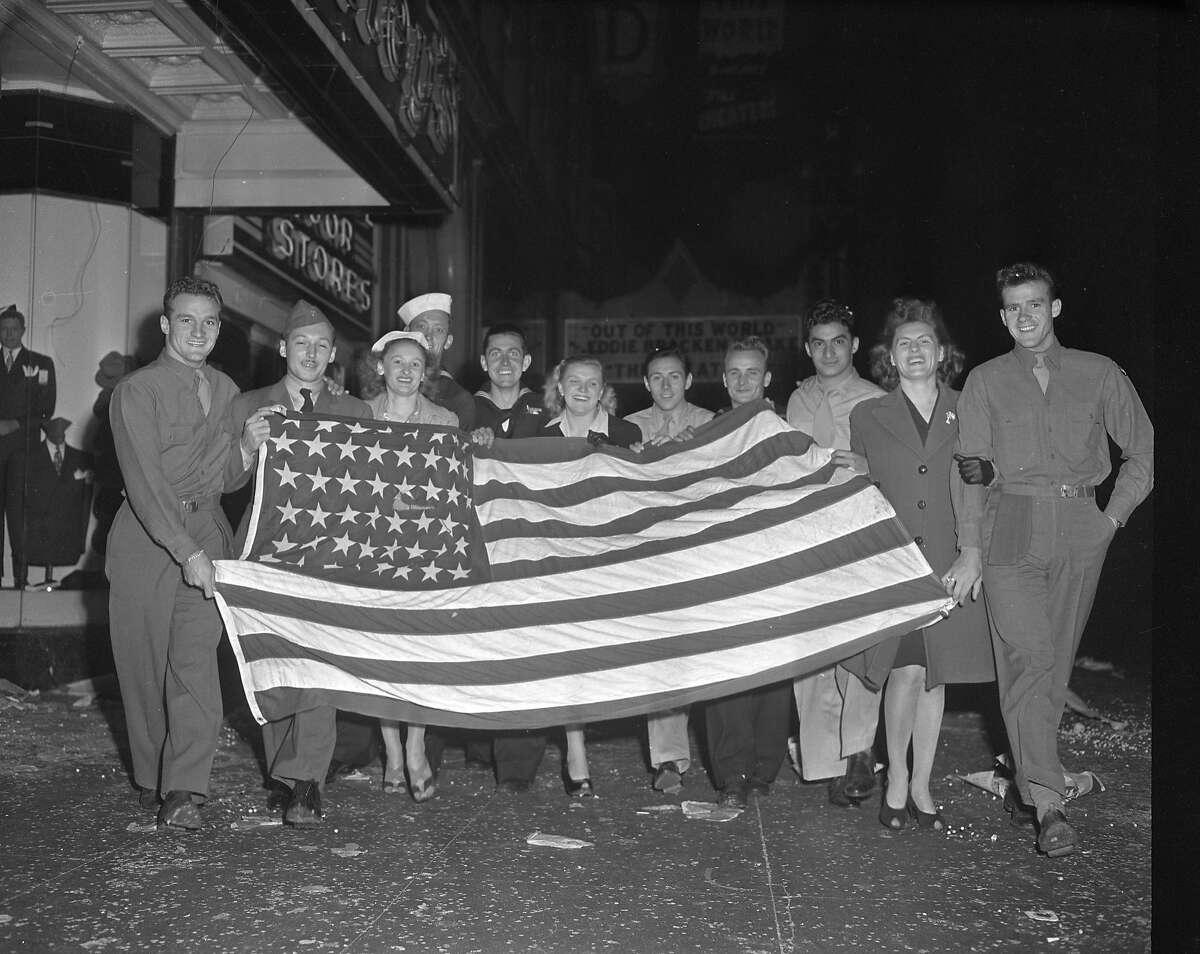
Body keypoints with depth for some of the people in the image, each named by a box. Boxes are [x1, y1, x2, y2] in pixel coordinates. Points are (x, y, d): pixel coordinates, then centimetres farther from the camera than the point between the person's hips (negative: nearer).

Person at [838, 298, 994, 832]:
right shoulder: (867, 417, 7)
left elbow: (980, 492, 5)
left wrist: (973, 557, -5)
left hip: (948, 565, 1)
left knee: (935, 675, 6)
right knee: (906, 672, -10)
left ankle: (921, 789, 18)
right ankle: (896, 785, 6)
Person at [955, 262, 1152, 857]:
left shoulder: (1100, 374, 12)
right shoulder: (984, 381, 12)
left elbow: (1142, 453, 15)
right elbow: (971, 469, 11)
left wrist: (1112, 517, 6)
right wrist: (977, 470, -8)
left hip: (1080, 532, 2)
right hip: (1011, 529, -1)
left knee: (1056, 661, 4)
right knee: (1028, 658, -12)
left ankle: (1027, 781, 18)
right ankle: (1047, 804, -13)